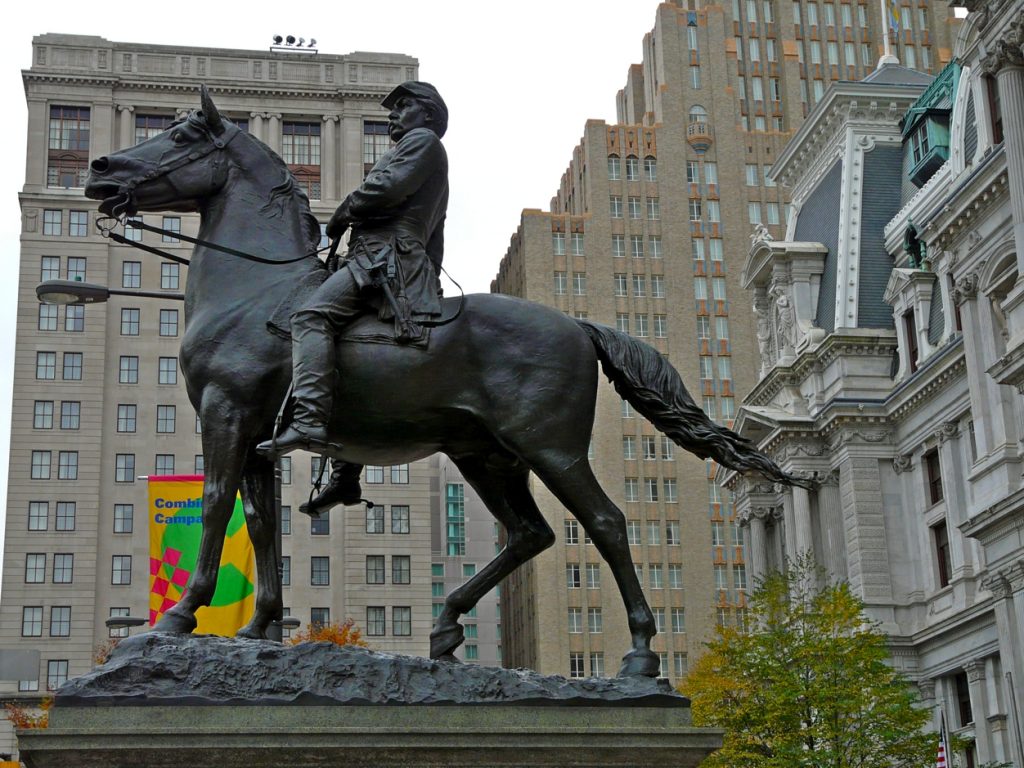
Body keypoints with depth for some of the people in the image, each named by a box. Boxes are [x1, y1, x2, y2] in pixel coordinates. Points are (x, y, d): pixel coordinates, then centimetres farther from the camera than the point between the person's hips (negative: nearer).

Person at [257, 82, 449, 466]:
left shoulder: (423, 140, 7)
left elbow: (389, 186, -12)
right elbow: (435, 246, 32)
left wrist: (345, 211, 0)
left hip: (387, 255, -11)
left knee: (312, 316, -27)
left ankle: (309, 421, -44)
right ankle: (345, 472, 11)